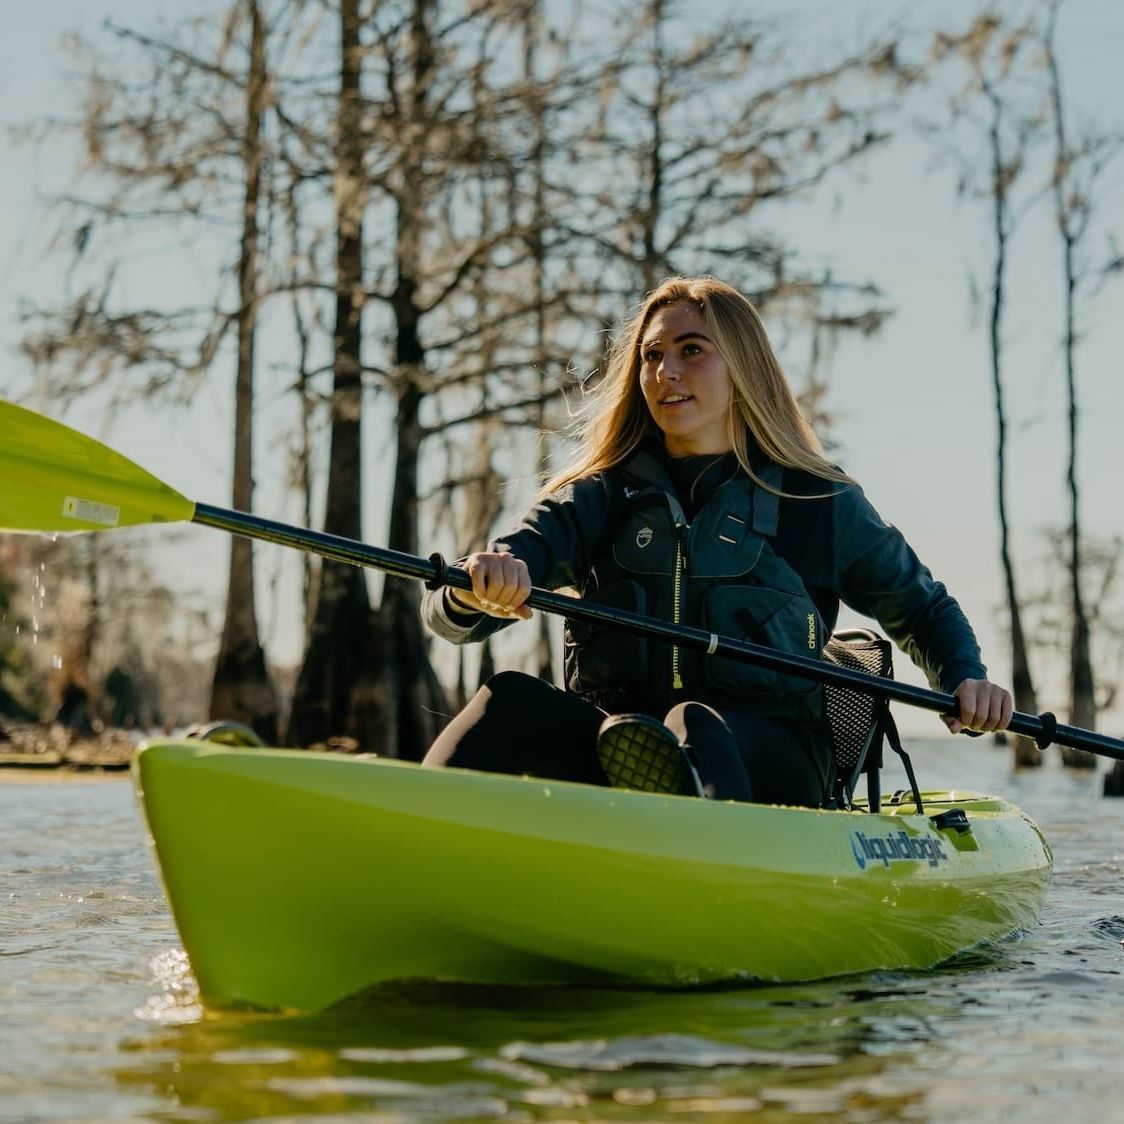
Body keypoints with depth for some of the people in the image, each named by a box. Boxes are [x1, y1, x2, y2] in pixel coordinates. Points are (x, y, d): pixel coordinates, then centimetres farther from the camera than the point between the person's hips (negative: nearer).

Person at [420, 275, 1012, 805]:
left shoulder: (819, 501, 11)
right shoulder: (602, 497, 12)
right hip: (613, 737, 2)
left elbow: (922, 609, 26)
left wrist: (965, 678, 3)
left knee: (695, 726, -37)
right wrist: (478, 589, -26)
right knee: (509, 700, -29)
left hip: (767, 757, -2)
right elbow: (447, 615, 0)